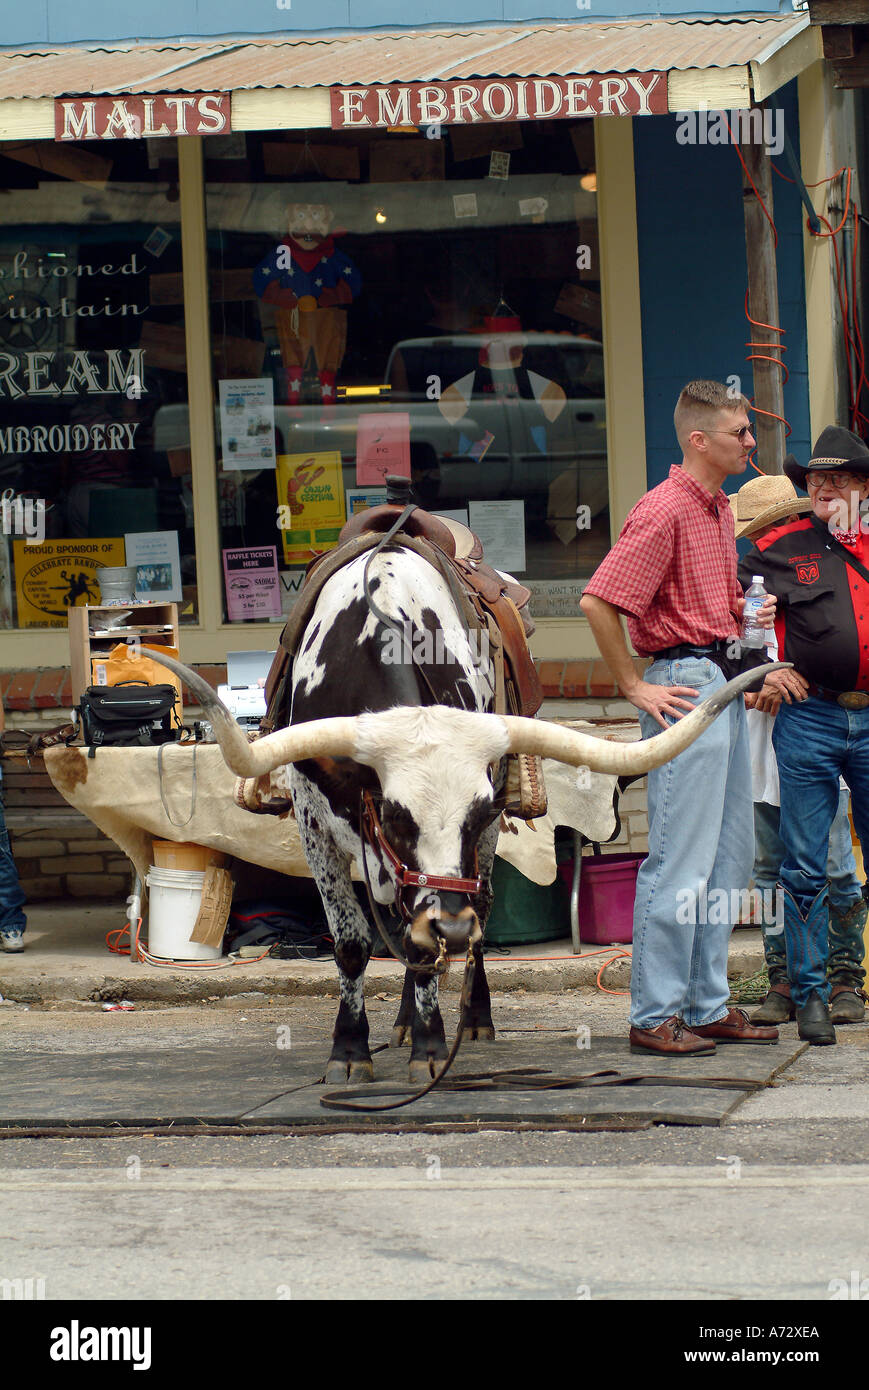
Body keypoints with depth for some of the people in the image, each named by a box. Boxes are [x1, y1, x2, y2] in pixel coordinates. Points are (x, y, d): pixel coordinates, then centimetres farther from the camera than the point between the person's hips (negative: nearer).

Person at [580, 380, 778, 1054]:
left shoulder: (720, 507, 16)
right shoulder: (664, 511, -14)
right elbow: (597, 602, -20)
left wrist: (748, 614, 11)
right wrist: (636, 688, -15)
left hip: (727, 686, 10)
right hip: (686, 684, -10)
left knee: (730, 854, 12)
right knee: (682, 859, -8)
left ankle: (707, 1005, 18)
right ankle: (656, 1016, -4)